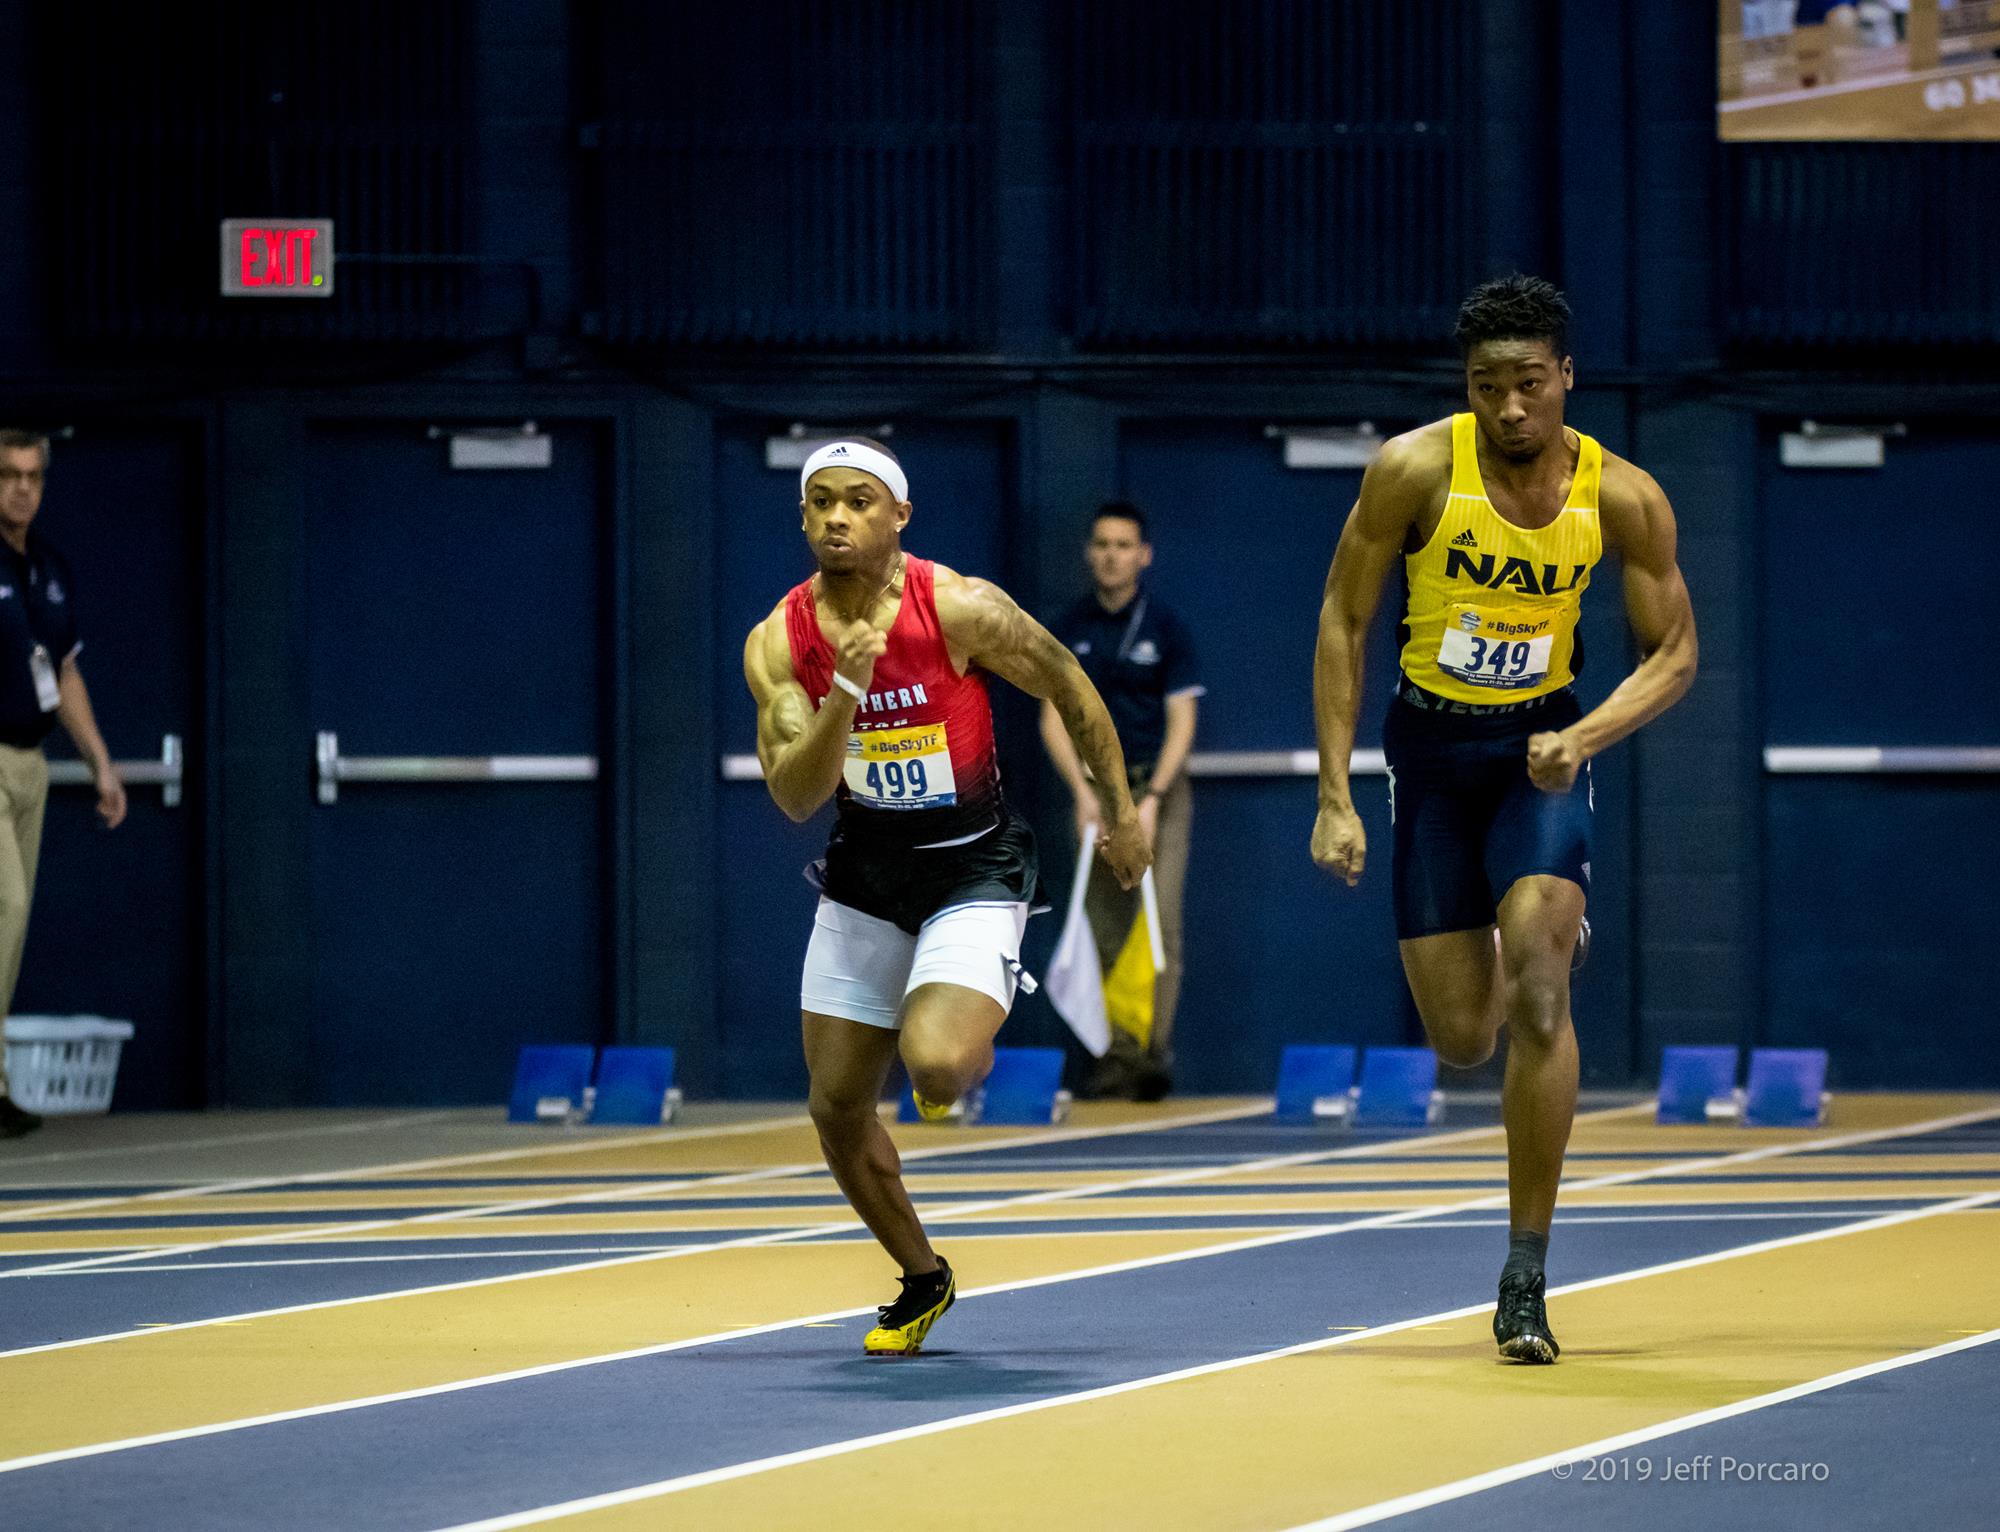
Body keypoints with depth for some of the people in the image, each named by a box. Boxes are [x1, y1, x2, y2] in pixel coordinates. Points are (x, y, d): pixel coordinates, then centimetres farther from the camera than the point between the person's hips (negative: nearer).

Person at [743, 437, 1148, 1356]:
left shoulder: (960, 609, -18)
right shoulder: (779, 643, -9)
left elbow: (1069, 688, -2)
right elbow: (795, 798, -17)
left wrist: (1119, 809, 7)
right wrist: (846, 691, -31)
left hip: (973, 870, -4)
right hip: (863, 876, 4)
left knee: (935, 1064, -28)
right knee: (837, 1109, 6)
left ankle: (966, 1056, 11)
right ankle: (922, 1281, 31)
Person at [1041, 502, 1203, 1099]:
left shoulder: (1165, 626, -4)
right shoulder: (1069, 630, 3)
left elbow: (1181, 721, -7)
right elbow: (1054, 718, 2)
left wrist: (1152, 799, -17)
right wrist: (1084, 792, -12)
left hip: (1159, 786, -3)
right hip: (1097, 785, 3)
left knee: (1161, 918, -12)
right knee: (1105, 927, 1)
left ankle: (1156, 1050, -13)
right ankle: (1117, 1052, 5)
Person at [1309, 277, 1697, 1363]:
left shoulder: (1622, 498, -12)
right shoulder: (1416, 470, -15)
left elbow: (1674, 653, -1)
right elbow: (1343, 623, -7)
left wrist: (1585, 737, -20)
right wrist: (1335, 798, -11)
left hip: (1542, 747, 0)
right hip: (1430, 744, 1)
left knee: (1537, 982, -22)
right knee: (1461, 1039, 1)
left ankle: (1527, 1276, -16)